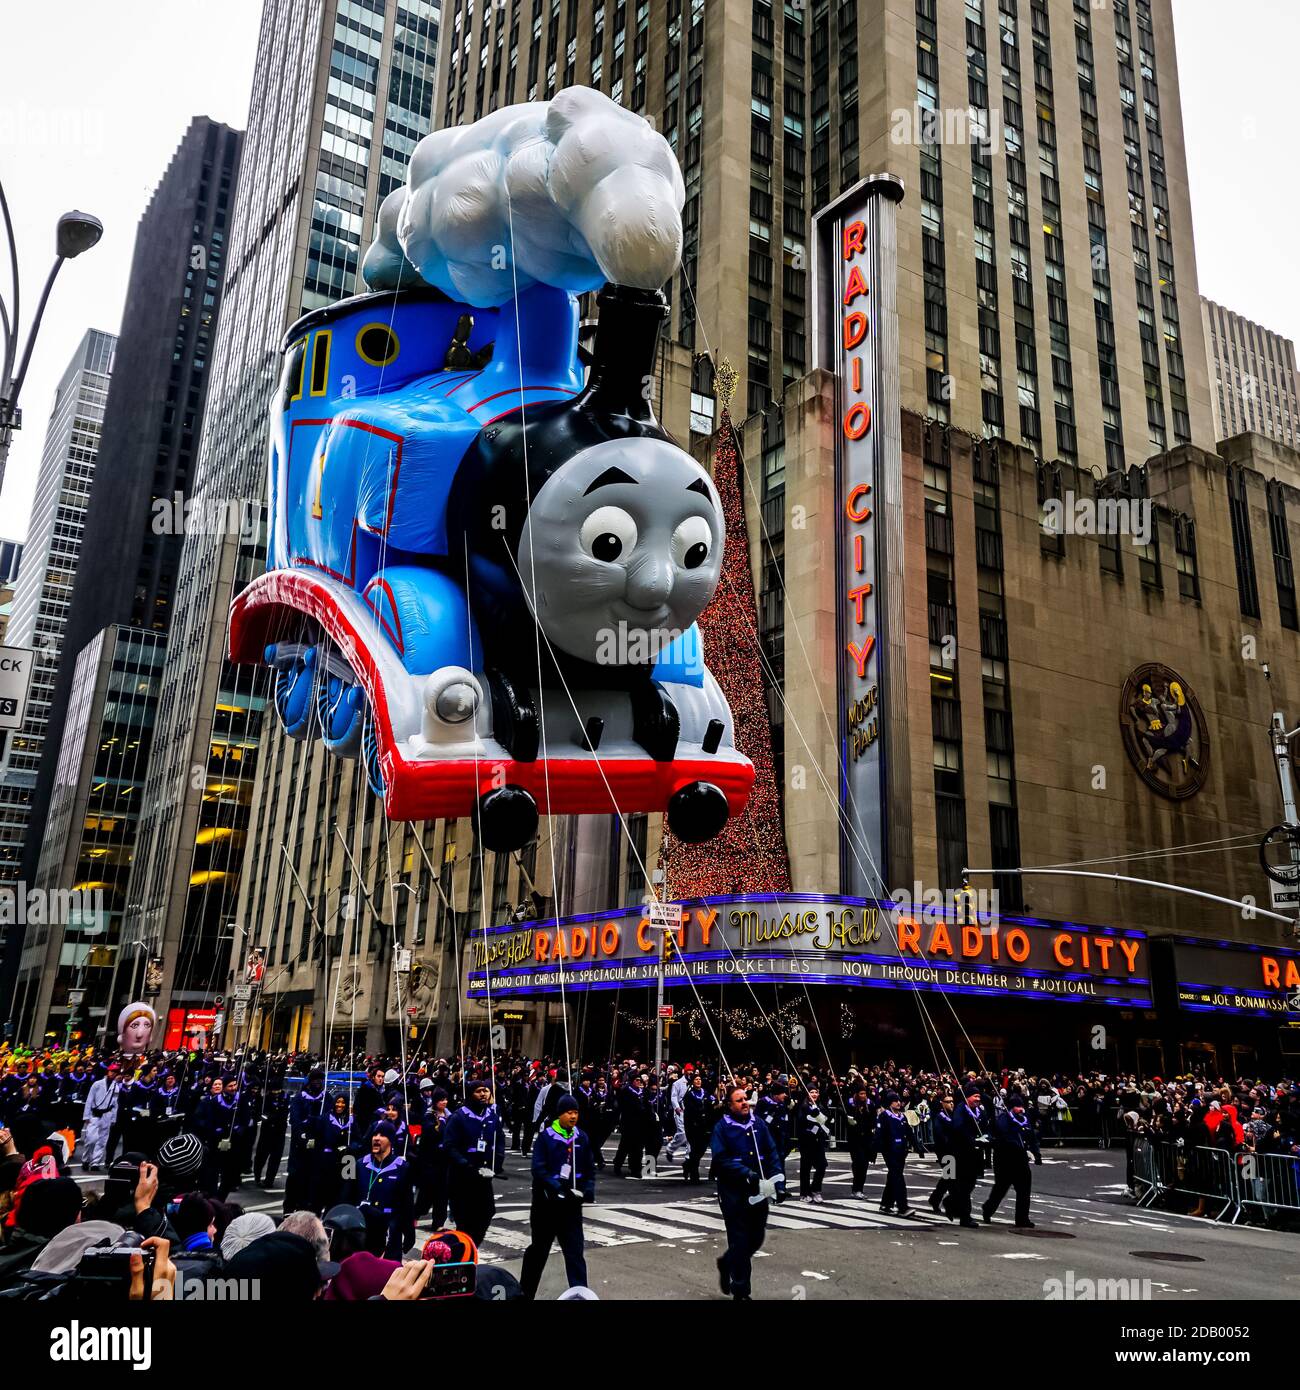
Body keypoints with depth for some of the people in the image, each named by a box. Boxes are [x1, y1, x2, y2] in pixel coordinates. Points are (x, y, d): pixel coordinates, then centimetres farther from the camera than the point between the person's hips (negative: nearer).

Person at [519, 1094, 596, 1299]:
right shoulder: (545, 1137, -11)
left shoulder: (582, 1138, 0)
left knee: (575, 1252, -3)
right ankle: (525, 1292, 32)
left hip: (571, 1204, 2)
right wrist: (559, 1189, -26)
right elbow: (539, 1169, -17)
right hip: (546, 1202, -2)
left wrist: (588, 1191, -11)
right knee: (539, 1249, 14)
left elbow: (590, 1169, 6)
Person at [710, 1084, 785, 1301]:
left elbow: (772, 1153, 7)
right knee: (740, 1241, -1)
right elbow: (720, 1159, -13)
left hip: (759, 1192, 5)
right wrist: (746, 1173, -21)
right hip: (734, 1193, -5)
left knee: (756, 1239, 12)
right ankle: (741, 1291, 13)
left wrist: (779, 1180, -5)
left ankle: (726, 1262, 39)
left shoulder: (758, 1124, 7)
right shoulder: (722, 1128, -7)